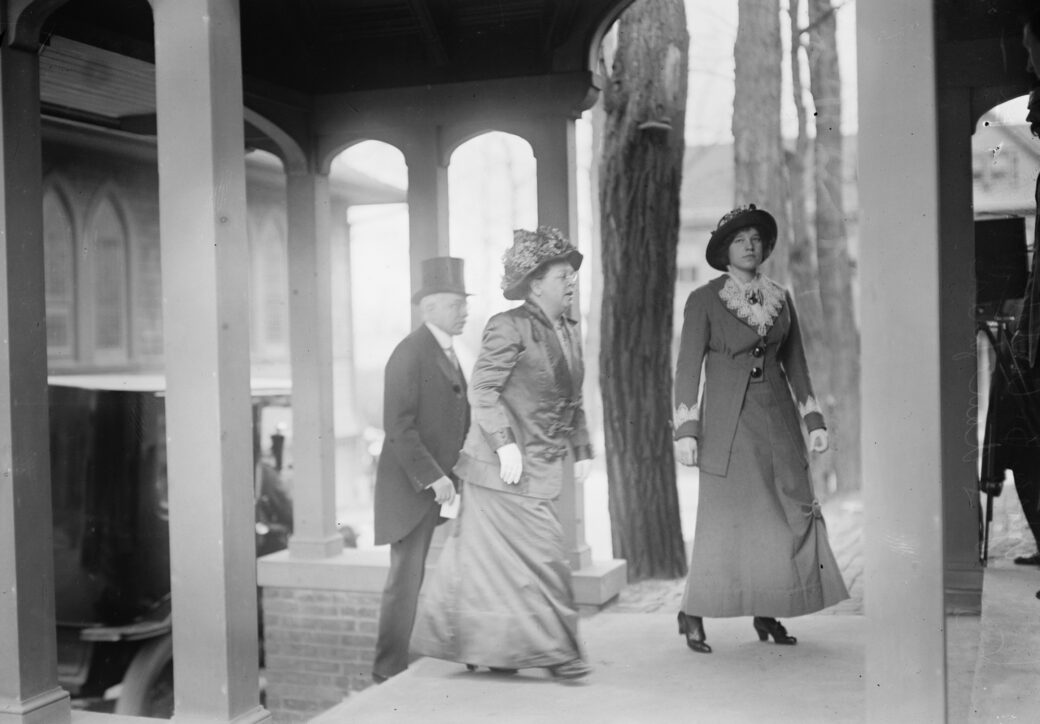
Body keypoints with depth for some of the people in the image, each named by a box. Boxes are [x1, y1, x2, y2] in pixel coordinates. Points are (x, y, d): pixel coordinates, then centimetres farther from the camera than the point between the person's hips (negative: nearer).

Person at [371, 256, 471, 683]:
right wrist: (433, 477, -22)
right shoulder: (410, 354, -15)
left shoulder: (444, 352, 15)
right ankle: (389, 671, 6)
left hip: (441, 484, 8)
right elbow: (398, 427, -21)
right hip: (412, 487, -8)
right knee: (407, 577, -3)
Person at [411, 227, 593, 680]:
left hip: (541, 467, 8)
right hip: (506, 467, -8)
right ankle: (551, 649, 4)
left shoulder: (569, 331, 13)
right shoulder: (508, 328, -13)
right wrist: (505, 443, -23)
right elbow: (482, 390, -16)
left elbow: (573, 399, 19)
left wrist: (581, 449, 13)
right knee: (538, 555, -5)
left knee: (492, 556, 13)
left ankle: (489, 649, 22)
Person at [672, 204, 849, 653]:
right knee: (725, 518, -6)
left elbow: (795, 364, 16)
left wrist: (813, 421, 9)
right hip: (727, 422, -5)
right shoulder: (704, 300, -2)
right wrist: (686, 431, -11)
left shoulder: (780, 299, 12)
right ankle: (693, 615, 8)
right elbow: (687, 368, -4)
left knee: (791, 514, 1)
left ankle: (768, 612, 13)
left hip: (777, 418, 5)